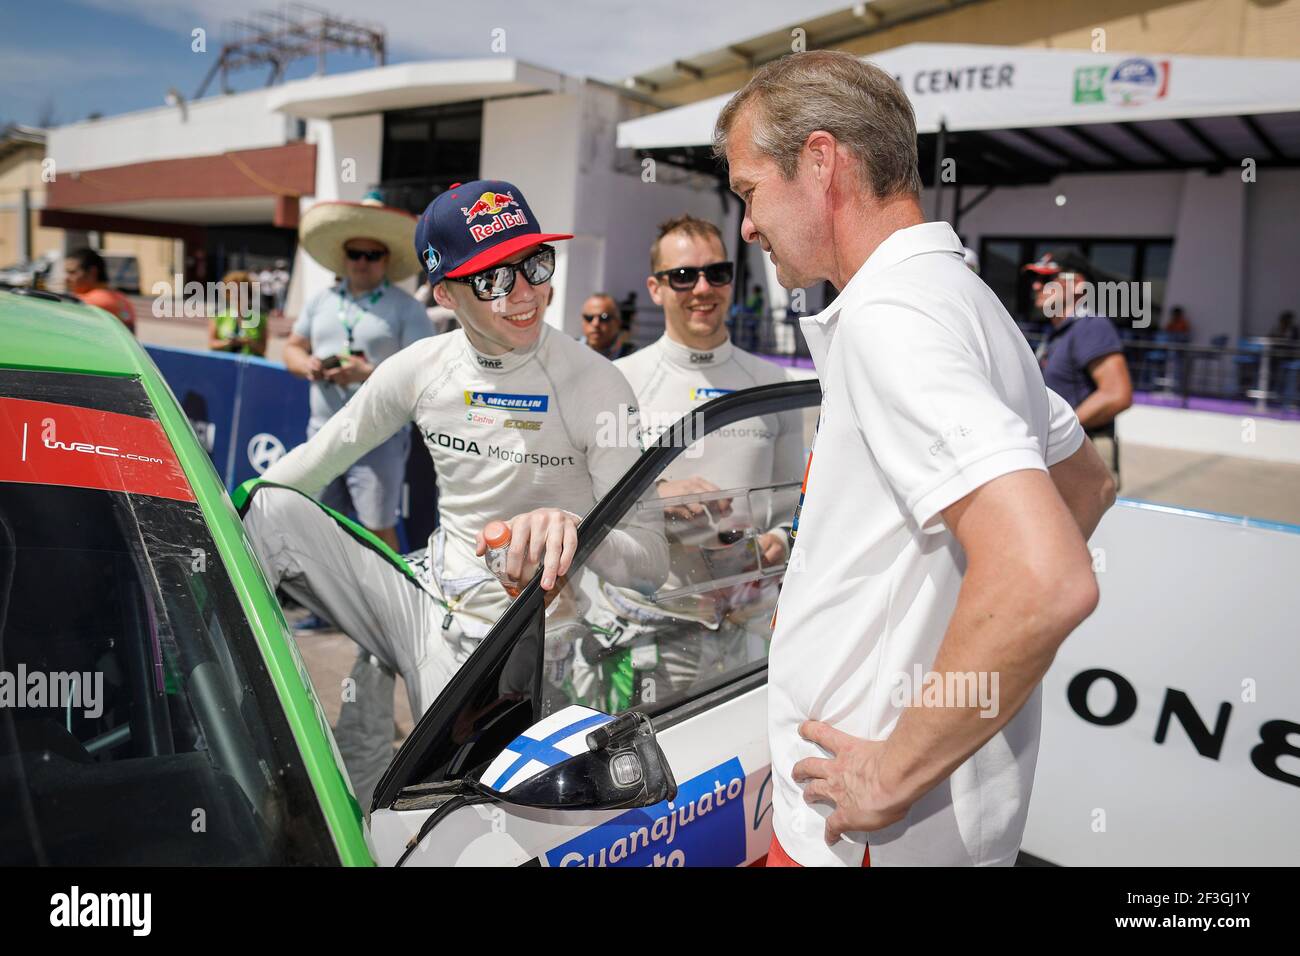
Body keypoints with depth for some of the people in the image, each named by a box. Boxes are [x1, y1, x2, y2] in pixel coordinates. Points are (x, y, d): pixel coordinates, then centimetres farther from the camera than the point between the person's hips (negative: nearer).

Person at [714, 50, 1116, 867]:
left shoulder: (888, 318, -23)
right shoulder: (965, 299, 8)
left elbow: (1047, 582, -34)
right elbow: (1089, 483, 20)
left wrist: (894, 777, -23)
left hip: (878, 829, -9)